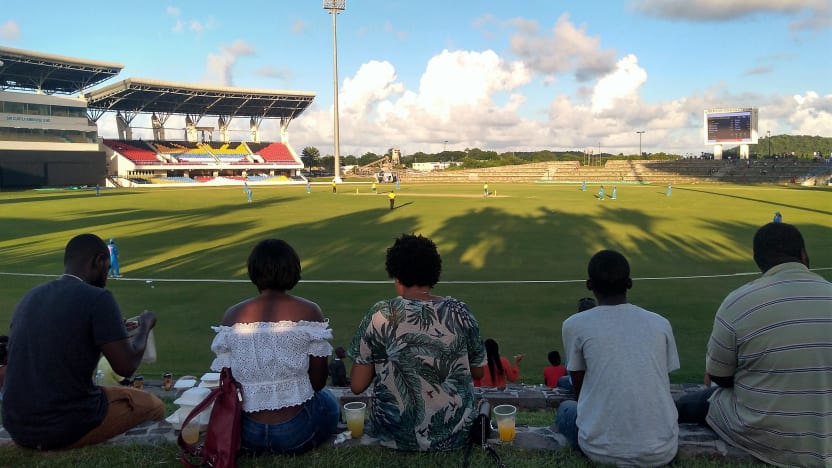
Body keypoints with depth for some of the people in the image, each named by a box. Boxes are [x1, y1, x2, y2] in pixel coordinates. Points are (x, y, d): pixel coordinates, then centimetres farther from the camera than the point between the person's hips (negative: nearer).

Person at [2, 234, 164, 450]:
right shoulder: (97, 298, -13)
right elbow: (126, 366, -12)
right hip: (67, 428, -7)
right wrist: (145, 327, 6)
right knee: (153, 406, 16)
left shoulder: (29, 298, 9)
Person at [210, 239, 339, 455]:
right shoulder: (308, 311, -11)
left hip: (246, 432, 3)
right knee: (328, 401, 31)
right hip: (296, 431, -2)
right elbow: (319, 382, -5)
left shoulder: (233, 316, -6)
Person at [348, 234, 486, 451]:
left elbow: (357, 386, -7)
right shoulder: (459, 312, -8)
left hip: (396, 436, -1)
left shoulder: (380, 315, -13)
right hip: (455, 435, 1)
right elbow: (478, 372, 5)